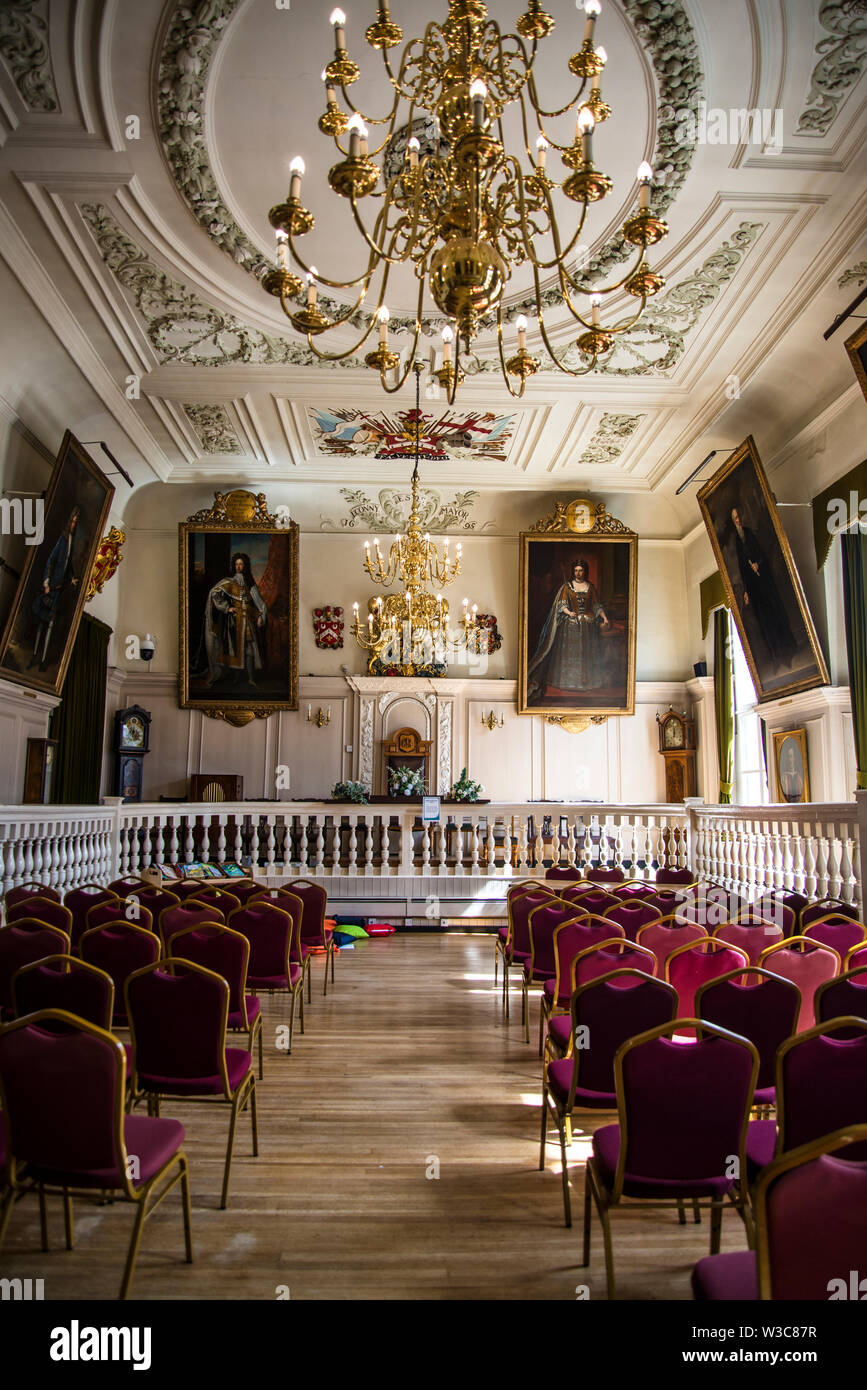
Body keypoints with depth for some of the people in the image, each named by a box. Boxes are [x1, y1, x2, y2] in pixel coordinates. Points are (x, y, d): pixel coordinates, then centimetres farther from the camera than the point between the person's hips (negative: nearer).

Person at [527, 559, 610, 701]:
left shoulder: (590, 587, 8)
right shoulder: (567, 586, 1)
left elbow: (597, 605, 10)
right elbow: (561, 604, -6)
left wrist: (605, 618, -1)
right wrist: (569, 612, -25)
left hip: (588, 624, 2)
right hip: (570, 624, -2)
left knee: (587, 653, 4)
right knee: (569, 652, -2)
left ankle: (586, 681, 12)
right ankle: (568, 680, 4)